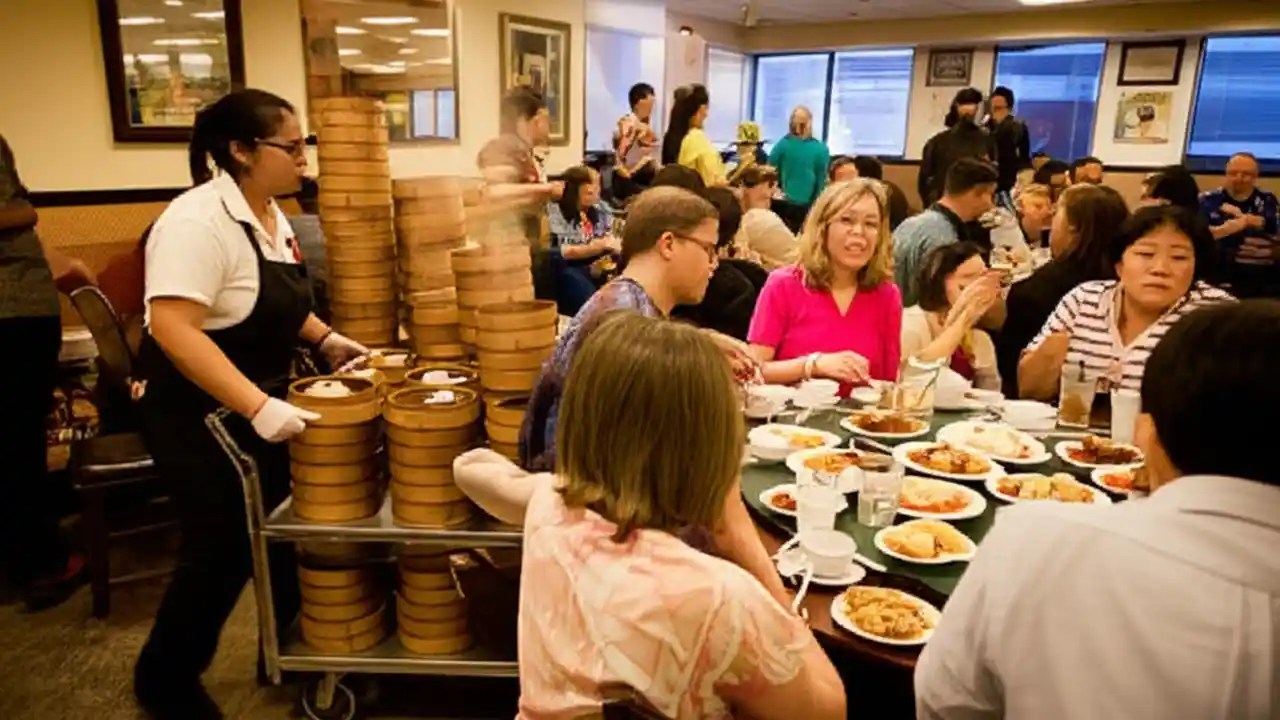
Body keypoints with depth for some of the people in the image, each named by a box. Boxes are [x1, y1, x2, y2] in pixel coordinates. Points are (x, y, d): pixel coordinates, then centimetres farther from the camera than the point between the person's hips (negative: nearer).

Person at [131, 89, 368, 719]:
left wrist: (324, 338, 7)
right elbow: (172, 328, -33)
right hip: (199, 415, -8)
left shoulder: (270, 212, 4)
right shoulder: (199, 219, -25)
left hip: (260, 403, 8)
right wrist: (256, 407, -37)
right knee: (224, 551, 2)